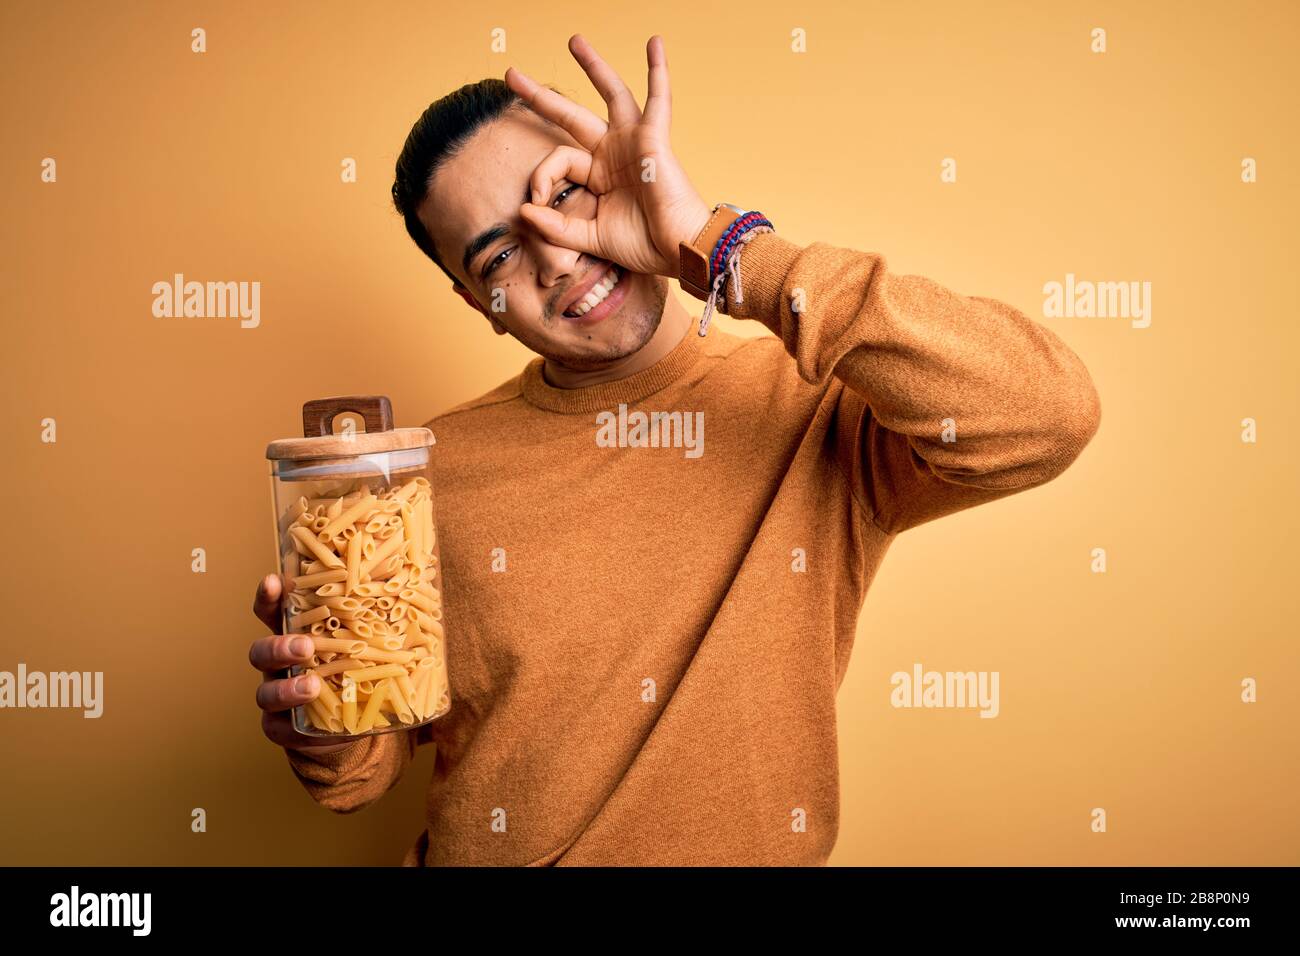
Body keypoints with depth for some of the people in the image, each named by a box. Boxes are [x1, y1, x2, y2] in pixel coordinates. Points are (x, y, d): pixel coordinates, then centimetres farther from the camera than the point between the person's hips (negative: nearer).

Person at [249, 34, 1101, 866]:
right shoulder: (439, 467, -4)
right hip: (471, 853, 3)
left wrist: (720, 246, -24)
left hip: (754, 848, -2)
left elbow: (1046, 417, -26)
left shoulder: (817, 408, -9)